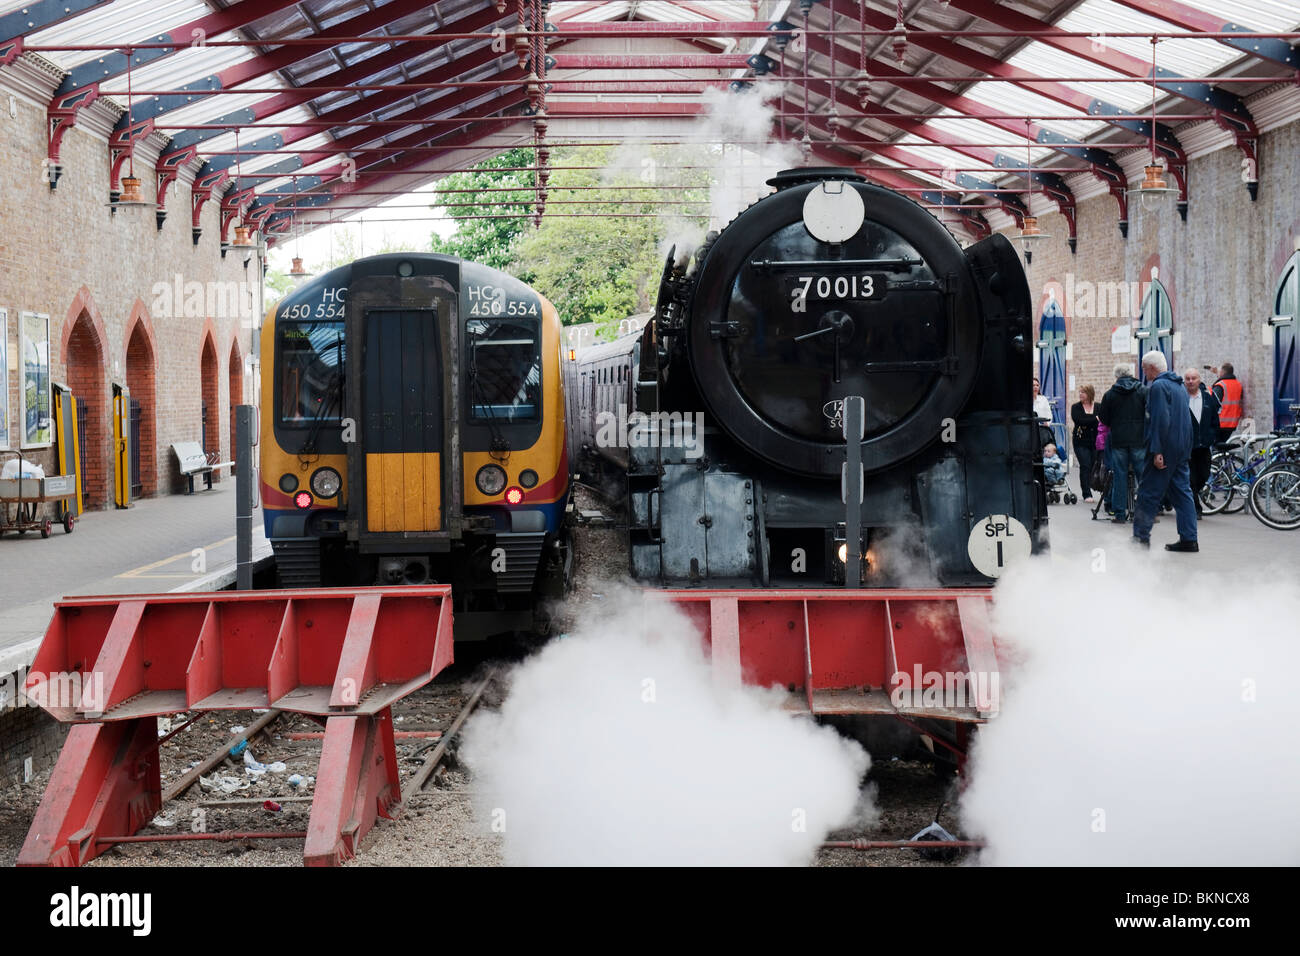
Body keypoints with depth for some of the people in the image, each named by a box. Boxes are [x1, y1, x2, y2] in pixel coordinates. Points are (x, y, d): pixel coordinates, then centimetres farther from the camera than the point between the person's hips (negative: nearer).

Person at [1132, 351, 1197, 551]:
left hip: (1165, 449, -9)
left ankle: (1141, 536, -1)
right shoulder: (1179, 385, 17)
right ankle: (1188, 539, 6)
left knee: (1148, 492, -3)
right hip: (1182, 448, 9)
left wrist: (1157, 451, -22)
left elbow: (1160, 420, -20)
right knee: (1182, 491, 8)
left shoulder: (1158, 386, -12)